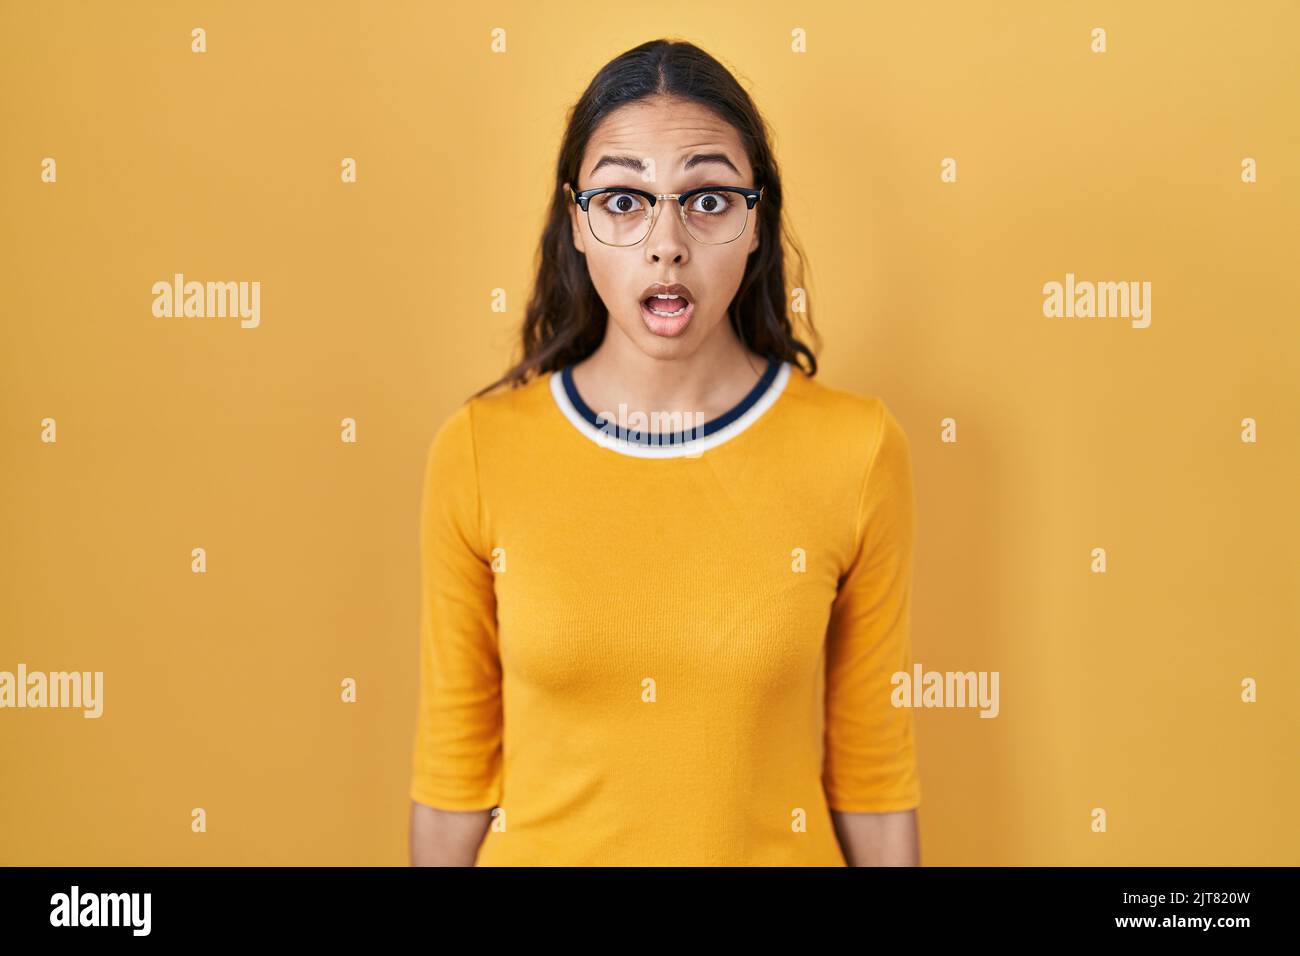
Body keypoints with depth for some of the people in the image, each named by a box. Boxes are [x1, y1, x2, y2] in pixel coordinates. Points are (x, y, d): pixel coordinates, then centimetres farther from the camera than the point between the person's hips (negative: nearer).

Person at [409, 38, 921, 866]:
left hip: (778, 844, 0)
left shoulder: (858, 449, -14)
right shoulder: (477, 450, -13)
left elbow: (870, 772, -6)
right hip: (540, 844, 1)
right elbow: (455, 771, -4)